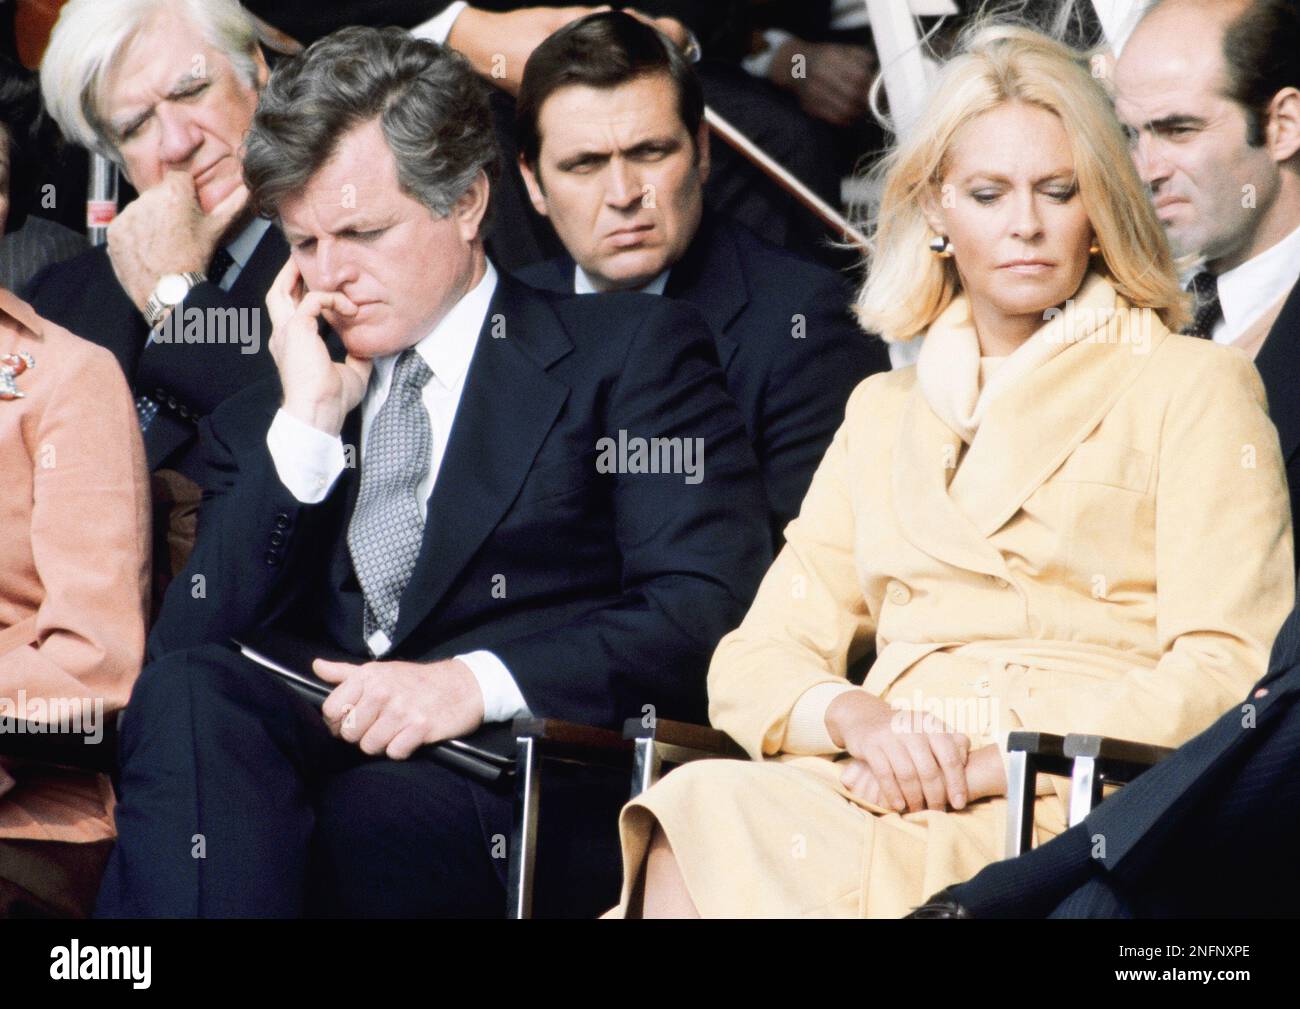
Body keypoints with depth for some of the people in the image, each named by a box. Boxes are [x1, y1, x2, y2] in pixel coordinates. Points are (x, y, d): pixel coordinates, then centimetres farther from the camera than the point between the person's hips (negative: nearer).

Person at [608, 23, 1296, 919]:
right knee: (697, 814, -31)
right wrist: (856, 718, -8)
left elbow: (1225, 675, -3)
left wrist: (992, 761, -15)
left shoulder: (1191, 389, 9)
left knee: (713, 834, -32)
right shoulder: (885, 412, 24)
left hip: (1068, 819, -4)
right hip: (880, 798, 5)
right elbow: (757, 660, 16)